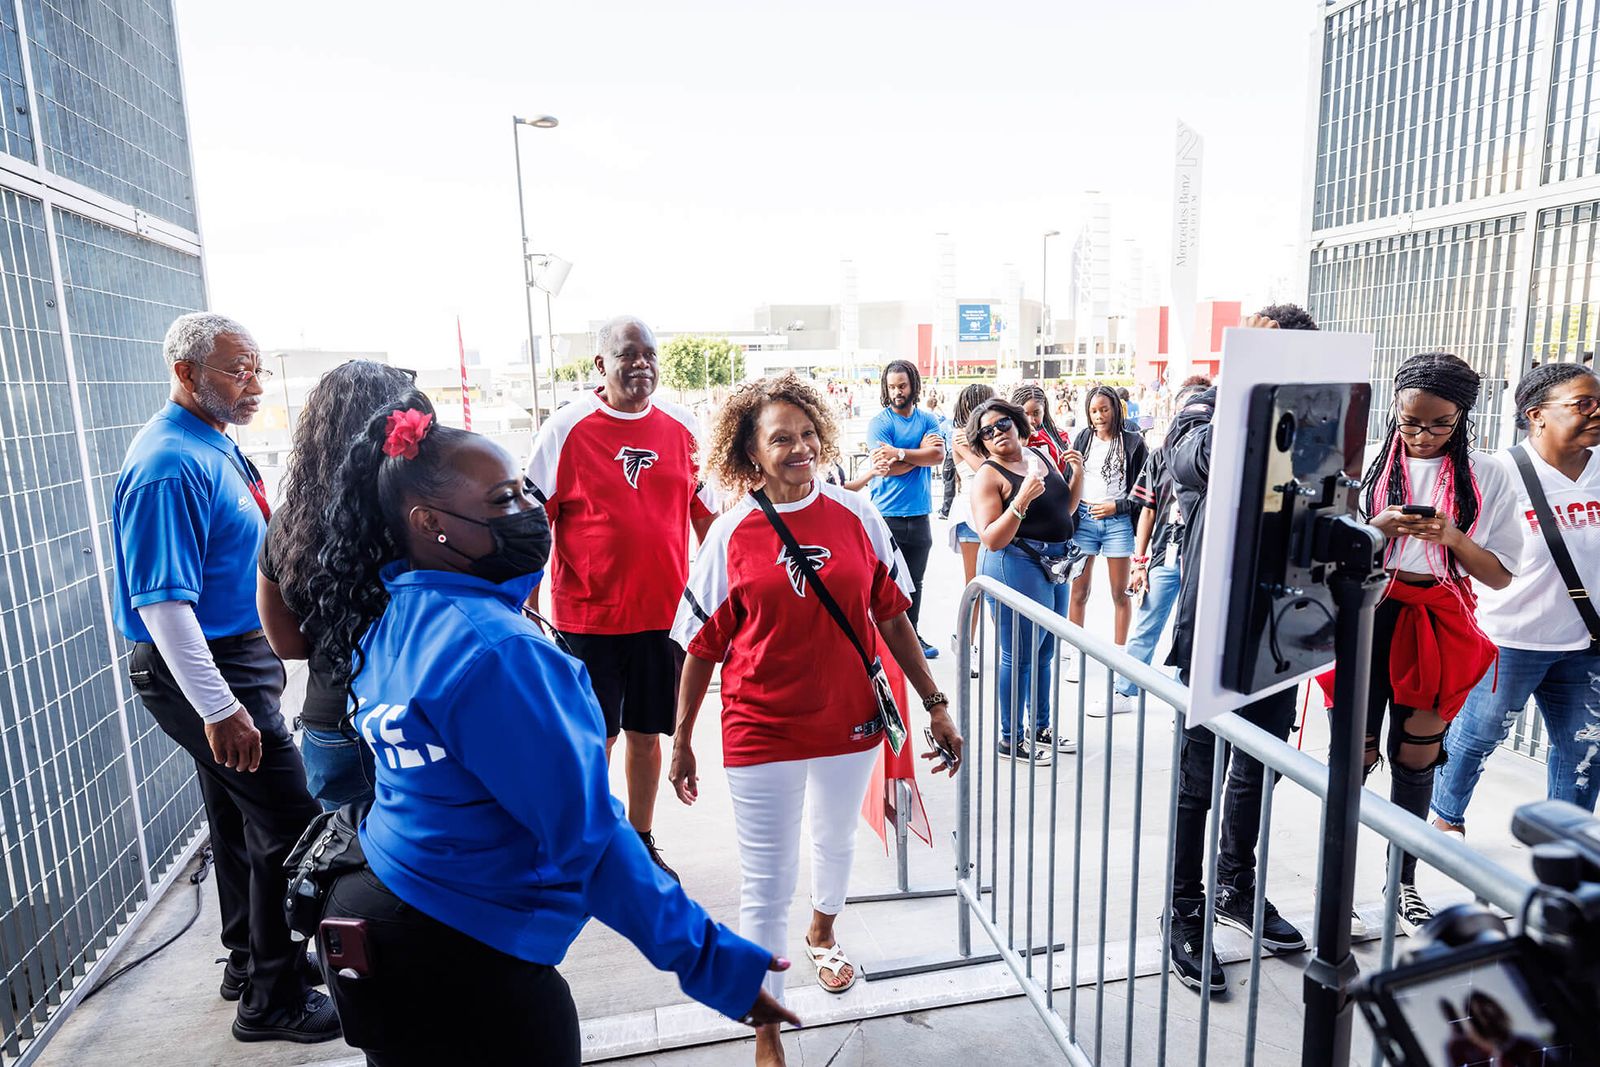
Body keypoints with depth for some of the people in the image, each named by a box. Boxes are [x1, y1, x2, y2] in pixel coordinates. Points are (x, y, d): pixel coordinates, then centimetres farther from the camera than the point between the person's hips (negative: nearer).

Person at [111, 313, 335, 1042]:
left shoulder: (215, 447, 8)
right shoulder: (172, 464, -22)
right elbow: (163, 600, -26)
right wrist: (218, 708, -26)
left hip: (235, 656, 10)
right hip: (203, 672, -10)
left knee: (239, 817, 21)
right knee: (292, 825, -3)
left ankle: (250, 960, 39)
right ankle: (273, 999, 14)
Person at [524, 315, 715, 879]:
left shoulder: (684, 427, 3)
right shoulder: (566, 428, -7)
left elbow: (706, 516, 10)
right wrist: (527, 609, -7)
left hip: (663, 612, 3)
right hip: (586, 616, -3)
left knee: (647, 733, 16)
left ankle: (640, 842, 36)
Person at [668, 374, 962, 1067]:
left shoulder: (857, 517, -5)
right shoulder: (731, 534, -10)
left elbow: (892, 618, 2)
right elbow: (702, 646, -3)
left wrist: (934, 703, 2)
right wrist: (681, 740, 1)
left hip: (850, 720, 3)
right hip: (762, 731, -3)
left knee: (836, 841, 27)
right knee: (766, 886, 6)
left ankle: (822, 934, 58)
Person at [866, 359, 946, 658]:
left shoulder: (927, 420, 9)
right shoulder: (879, 422, -4)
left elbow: (939, 455, -9)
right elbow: (889, 468, -15)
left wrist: (900, 452, -19)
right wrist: (922, 450, -8)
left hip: (919, 515, 4)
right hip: (887, 515, -4)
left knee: (914, 582, 14)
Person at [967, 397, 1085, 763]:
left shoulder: (1041, 456, 10)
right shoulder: (989, 477, -11)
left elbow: (1065, 510, 20)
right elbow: (992, 540, -19)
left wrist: (1077, 473, 5)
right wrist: (1021, 500, -28)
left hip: (1054, 564, 8)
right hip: (1017, 567, -8)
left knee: (1044, 653, 18)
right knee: (1019, 657, -1)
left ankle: (1041, 727, 33)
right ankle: (1010, 739, 13)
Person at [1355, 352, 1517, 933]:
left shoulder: (1488, 476, 1)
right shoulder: (1367, 462, 0)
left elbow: (1499, 575, 0)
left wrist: (1450, 536, -17)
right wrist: (1377, 529, -16)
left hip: (1437, 624, 1)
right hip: (1367, 618, -1)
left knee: (1417, 755, 11)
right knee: (1355, 752, 2)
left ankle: (1403, 881, 27)